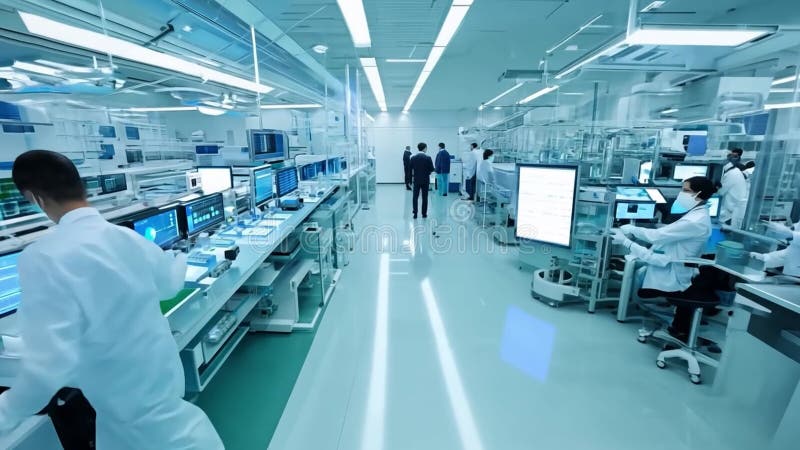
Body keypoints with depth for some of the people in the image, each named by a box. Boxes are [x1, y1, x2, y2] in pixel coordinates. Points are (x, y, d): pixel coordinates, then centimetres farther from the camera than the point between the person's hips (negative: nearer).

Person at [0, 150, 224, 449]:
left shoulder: (43, 257, -26)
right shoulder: (128, 237, -7)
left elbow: (52, 361, -26)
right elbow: (170, 284, 12)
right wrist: (180, 259, 33)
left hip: (132, 395, -6)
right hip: (158, 371, 6)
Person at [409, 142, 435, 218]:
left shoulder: (413, 158, -2)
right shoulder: (428, 158, -10)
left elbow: (411, 169, 2)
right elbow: (432, 169, -7)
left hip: (416, 180, 2)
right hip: (425, 180, -2)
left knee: (415, 197, 8)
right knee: (424, 197, 7)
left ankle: (415, 213, 4)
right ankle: (424, 213, 12)